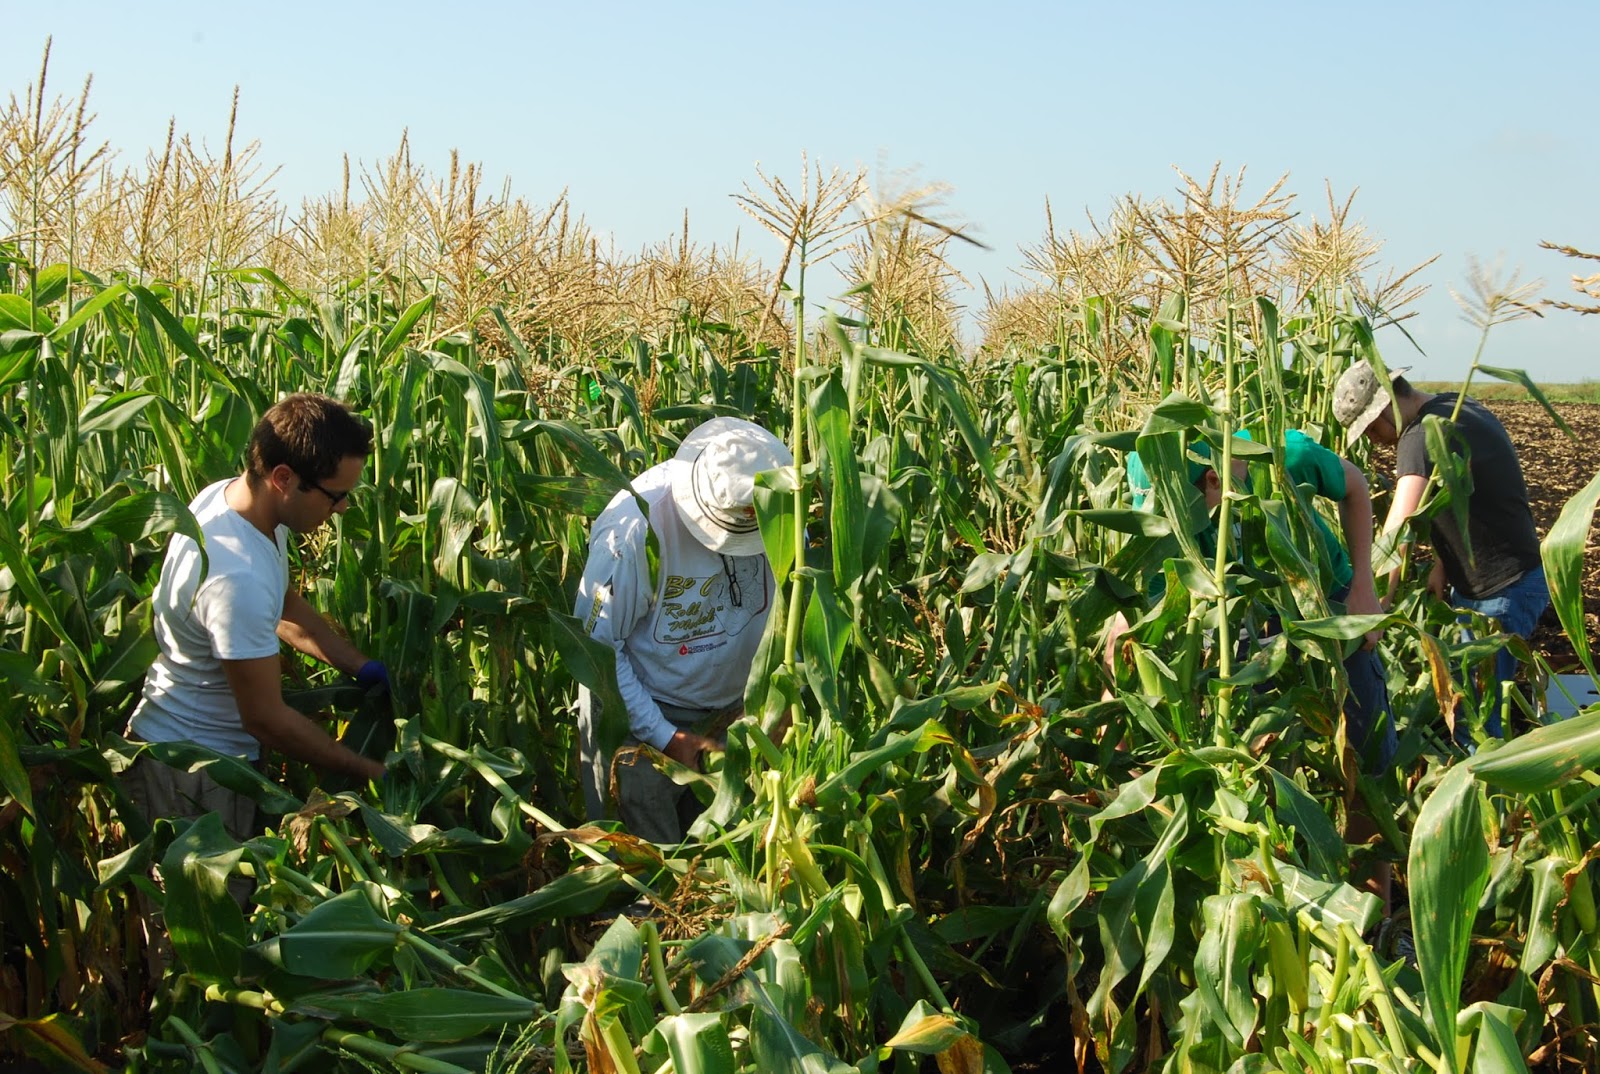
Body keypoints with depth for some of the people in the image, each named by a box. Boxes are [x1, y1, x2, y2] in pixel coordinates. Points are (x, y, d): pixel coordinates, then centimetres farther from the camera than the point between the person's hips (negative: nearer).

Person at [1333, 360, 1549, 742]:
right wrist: (1443, 564, 2)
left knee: (1471, 716, -9)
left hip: (1502, 595, -10)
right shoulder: (1458, 407, 7)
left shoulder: (1425, 437, -25)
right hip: (1474, 586, 10)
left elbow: (1397, 535, -34)